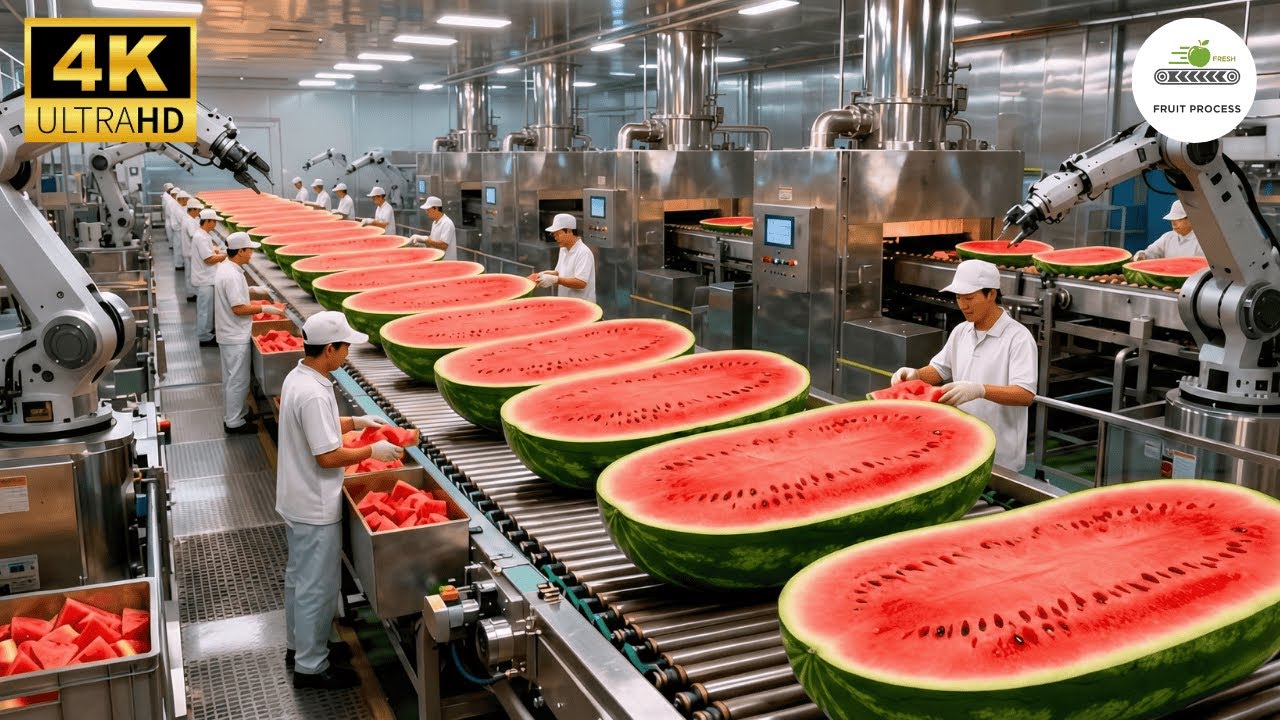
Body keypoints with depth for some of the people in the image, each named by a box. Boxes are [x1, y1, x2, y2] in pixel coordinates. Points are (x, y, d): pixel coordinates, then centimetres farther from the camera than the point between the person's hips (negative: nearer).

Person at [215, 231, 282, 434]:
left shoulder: (225, 267, 6)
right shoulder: (232, 276, -26)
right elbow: (239, 308, -26)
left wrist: (254, 290, 13)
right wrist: (265, 309, -18)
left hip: (228, 334, 10)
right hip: (236, 337, -10)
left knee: (231, 377, 21)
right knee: (238, 380, 1)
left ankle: (234, 413, 35)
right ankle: (234, 423, 10)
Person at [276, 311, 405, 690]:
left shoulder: (298, 376, 2)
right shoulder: (314, 394, -29)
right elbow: (328, 456, -27)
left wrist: (356, 422, 12)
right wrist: (373, 451, -15)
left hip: (296, 501, 10)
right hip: (315, 508, -10)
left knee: (299, 576, 23)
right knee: (318, 587, 4)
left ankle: (298, 645, 40)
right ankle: (311, 667, 17)